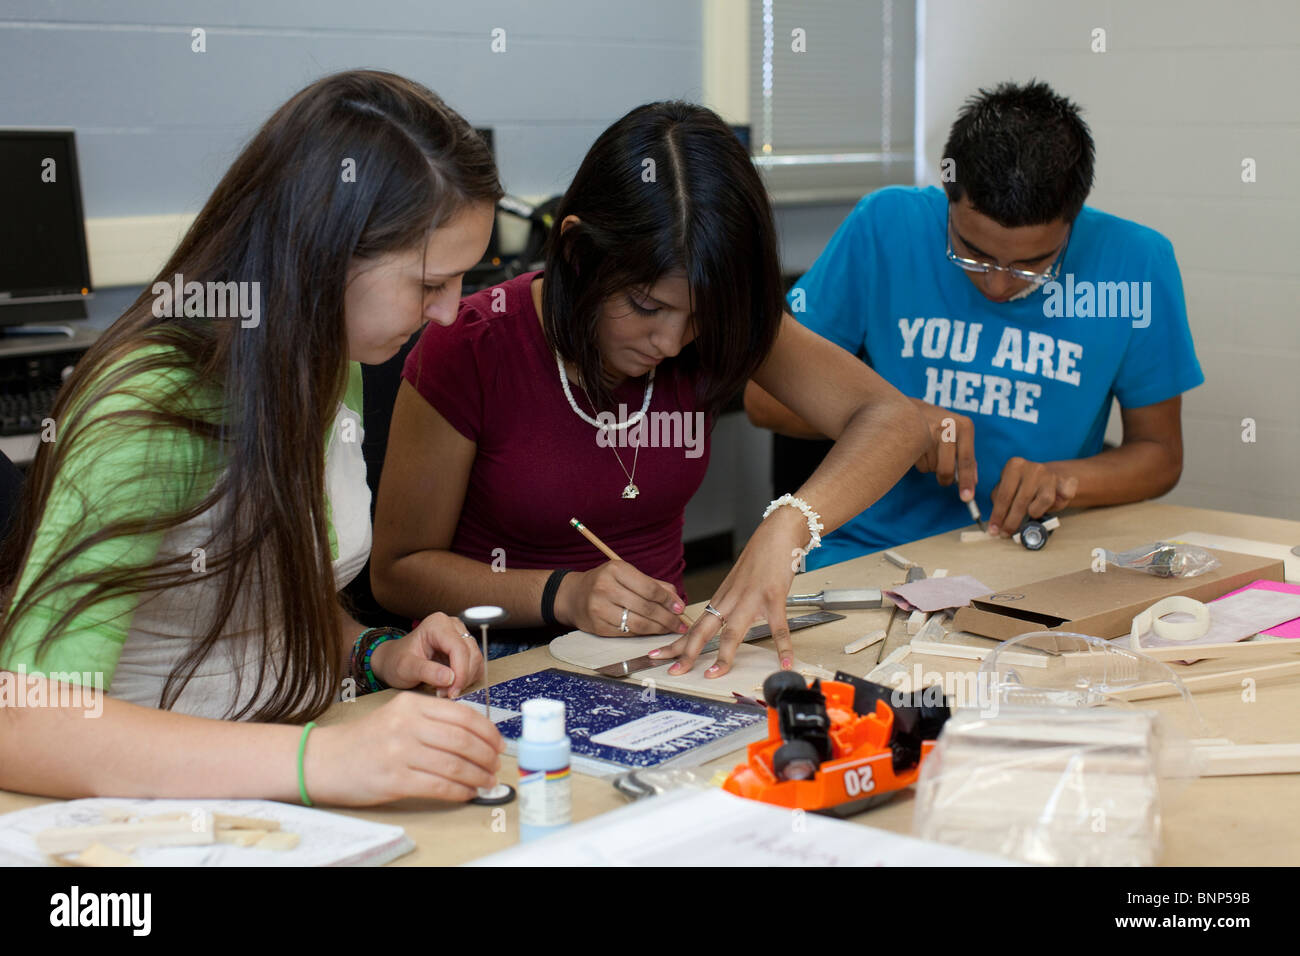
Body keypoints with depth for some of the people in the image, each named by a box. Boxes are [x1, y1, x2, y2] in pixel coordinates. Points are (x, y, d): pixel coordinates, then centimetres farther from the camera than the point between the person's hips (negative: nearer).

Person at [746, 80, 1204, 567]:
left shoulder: (1134, 263, -4)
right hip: (867, 555, 0)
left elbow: (1160, 453, 7)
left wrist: (1064, 479, -12)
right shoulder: (885, 226, -5)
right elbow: (764, 392, -1)